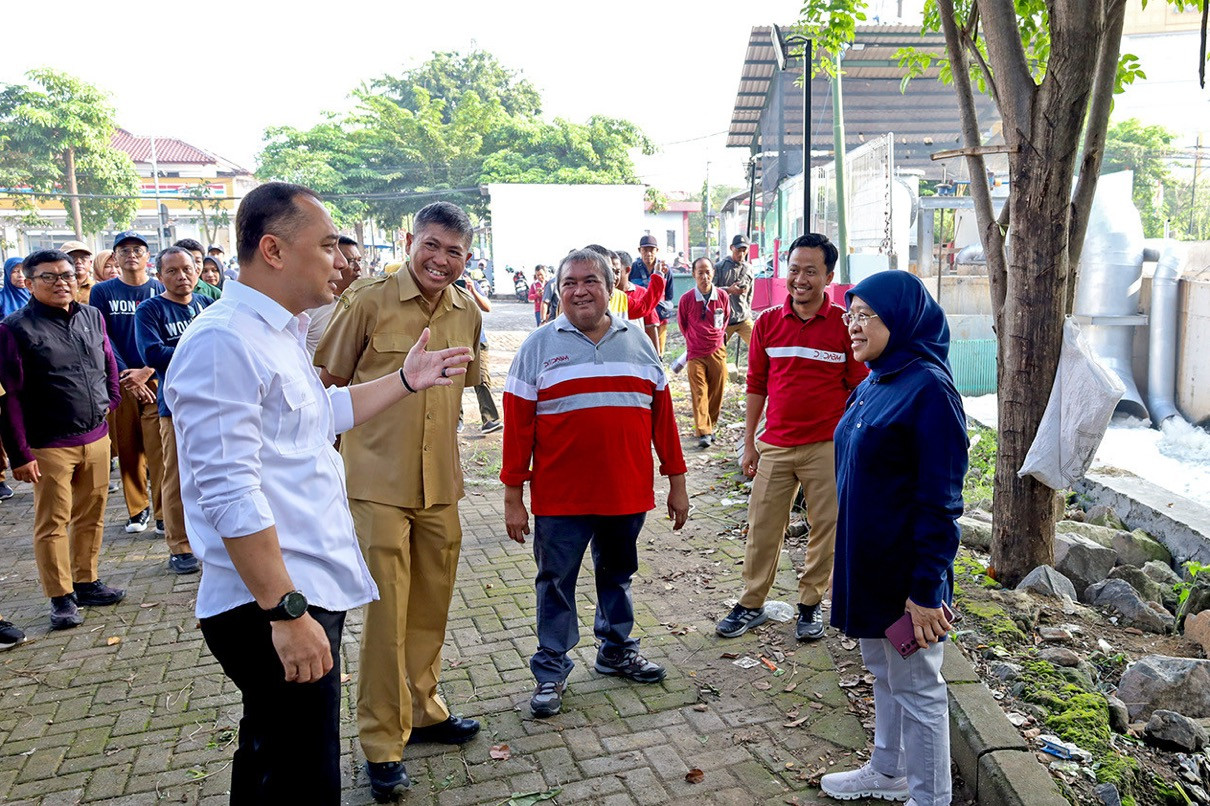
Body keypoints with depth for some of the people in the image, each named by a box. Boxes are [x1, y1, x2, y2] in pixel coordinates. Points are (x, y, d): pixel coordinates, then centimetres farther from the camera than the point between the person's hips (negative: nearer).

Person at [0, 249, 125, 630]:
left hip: (96, 437, 5)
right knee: (53, 523, 3)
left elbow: (109, 364, 22)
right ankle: (61, 598, 13)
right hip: (50, 445, -5)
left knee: (91, 517, 13)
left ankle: (87, 583, 27)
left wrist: (111, 399, 10)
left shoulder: (92, 317, 7)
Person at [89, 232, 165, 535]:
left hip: (156, 378, -1)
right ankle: (137, 508, 19)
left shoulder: (160, 290, 6)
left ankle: (163, 514, 0)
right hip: (119, 381, 1)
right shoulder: (102, 292, 7)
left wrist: (146, 371, -11)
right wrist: (126, 374, -10)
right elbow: (103, 338, 0)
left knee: (158, 448, -7)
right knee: (128, 448, 6)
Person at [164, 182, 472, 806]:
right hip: (274, 607, -10)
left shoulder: (279, 333, 13)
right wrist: (287, 613, -23)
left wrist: (404, 380, 23)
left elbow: (325, 413, 29)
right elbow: (229, 495, -24)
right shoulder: (225, 342, -20)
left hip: (308, 589, 10)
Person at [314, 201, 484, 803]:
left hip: (441, 482, 5)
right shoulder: (367, 301, -10)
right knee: (385, 610, 1)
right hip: (377, 481, -5)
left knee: (431, 605, 16)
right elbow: (329, 381, -2)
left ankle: (421, 709, 37)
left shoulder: (468, 313, 5)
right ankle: (382, 742, 17)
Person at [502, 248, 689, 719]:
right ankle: (551, 671, 23)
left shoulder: (637, 341, 7)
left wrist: (676, 480, 7)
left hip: (628, 492, 3)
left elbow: (662, 413, 9)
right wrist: (513, 495, -5)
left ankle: (616, 649, 38)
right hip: (559, 497, -2)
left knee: (617, 574, 18)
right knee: (556, 583, 8)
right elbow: (518, 424, -3)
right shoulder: (539, 346, -1)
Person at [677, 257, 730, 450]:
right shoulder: (686, 299, -9)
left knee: (716, 392, 7)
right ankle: (703, 432, -5)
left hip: (717, 351, 2)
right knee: (699, 394, -6)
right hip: (696, 354, -2)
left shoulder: (722, 296, -3)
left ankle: (710, 426, 23)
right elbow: (682, 324, 8)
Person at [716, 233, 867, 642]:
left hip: (827, 446, -2)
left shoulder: (845, 324, -5)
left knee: (825, 528, 9)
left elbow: (860, 389, 0)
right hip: (774, 445, 2)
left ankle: (811, 604, 26)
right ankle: (752, 604, 22)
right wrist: (748, 444, 8)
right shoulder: (767, 323, 2)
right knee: (762, 527, 8)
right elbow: (756, 386, 8)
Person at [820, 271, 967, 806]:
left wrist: (926, 589, -19)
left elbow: (940, 500, -20)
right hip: (864, 561, 9)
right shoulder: (871, 385, 7)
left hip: (904, 571, -9)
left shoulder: (927, 388, -19)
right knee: (881, 672, 23)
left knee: (916, 687, 7)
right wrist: (835, 543, 18)